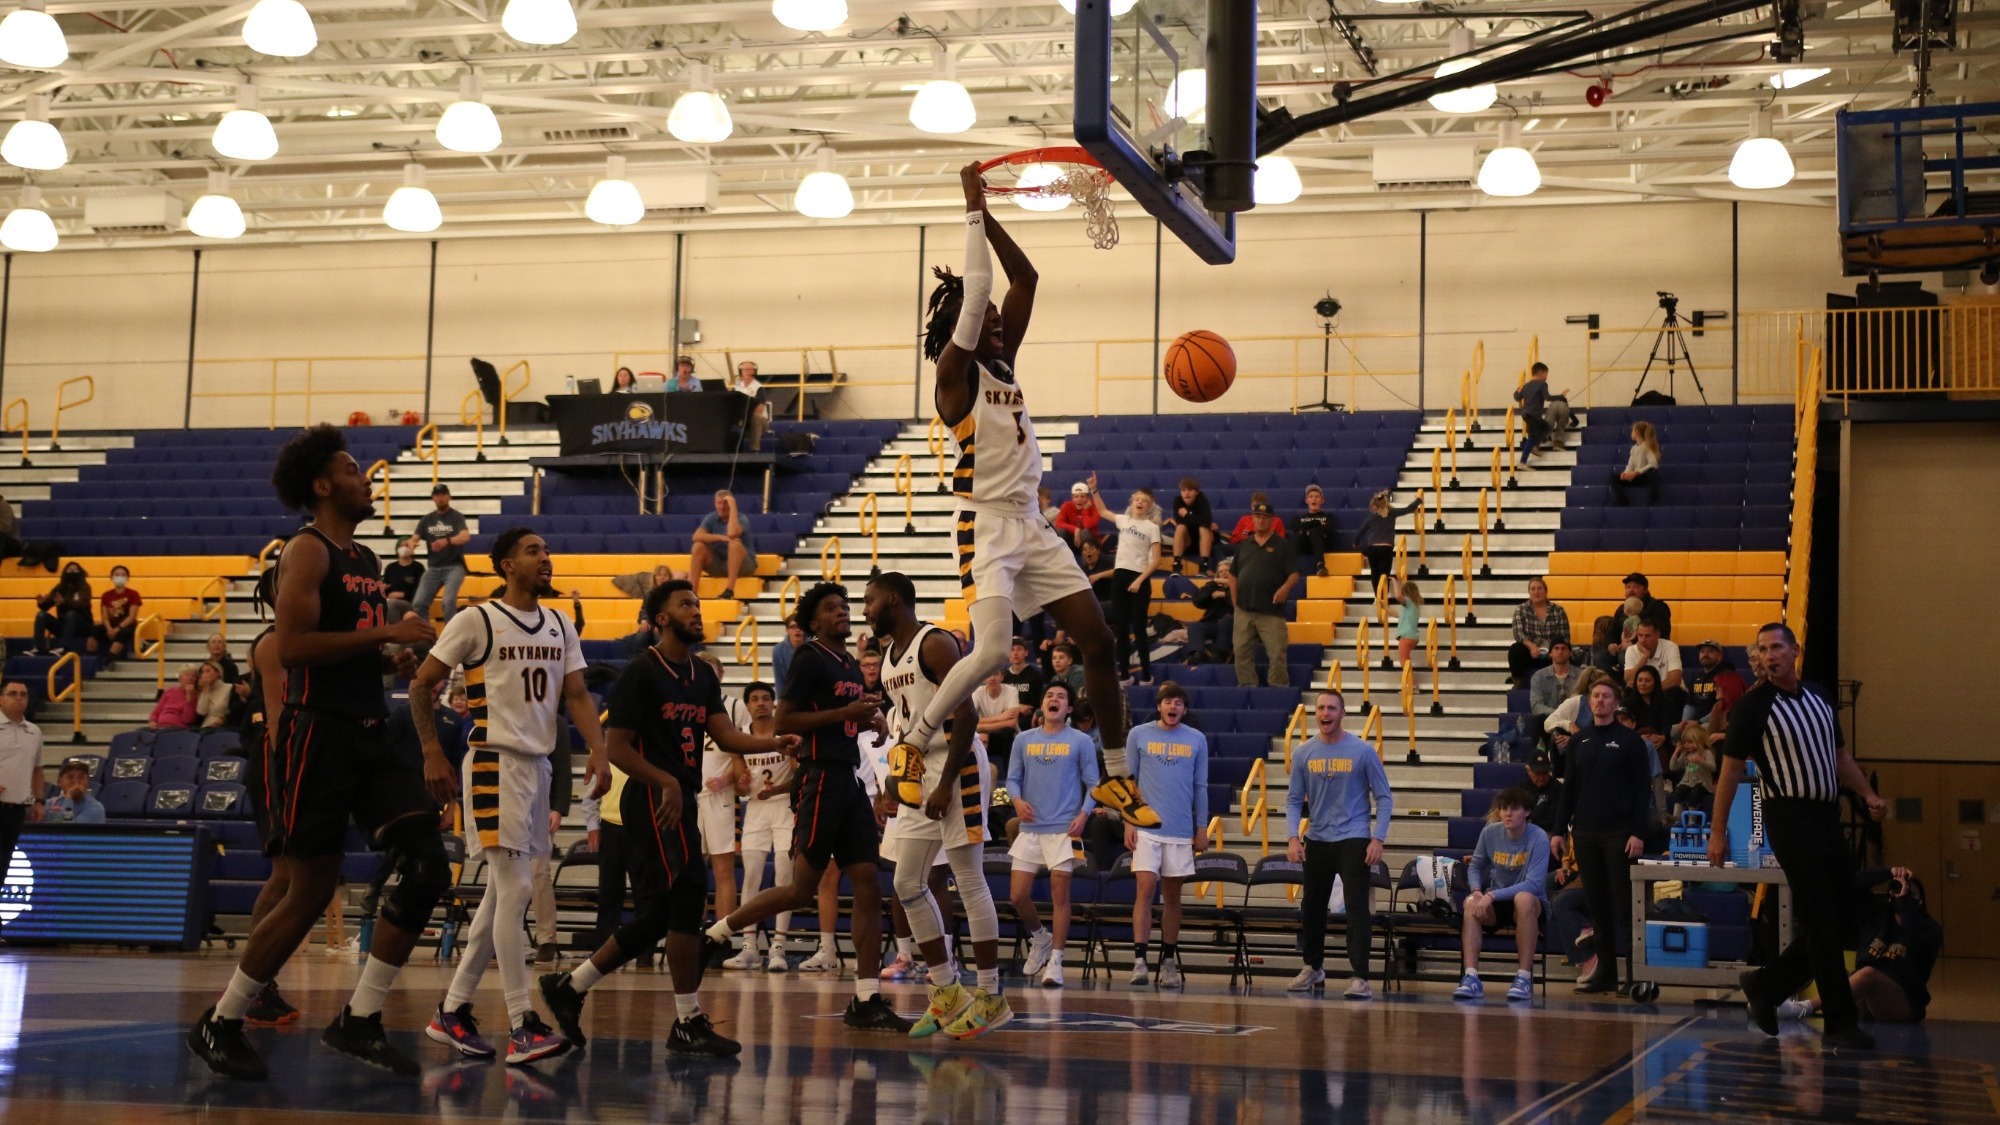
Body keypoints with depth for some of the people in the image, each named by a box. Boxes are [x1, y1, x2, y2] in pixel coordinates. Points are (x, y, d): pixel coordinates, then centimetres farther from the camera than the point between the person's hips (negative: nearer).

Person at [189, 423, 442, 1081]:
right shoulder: (307, 551, -8)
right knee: (311, 896, -4)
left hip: (368, 735, 8)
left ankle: (359, 1022, 1)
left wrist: (403, 656, 11)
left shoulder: (367, 560, 19)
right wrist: (384, 633, -19)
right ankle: (219, 1026, 12)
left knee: (428, 869, -5)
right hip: (318, 735, -8)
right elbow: (292, 646, -20)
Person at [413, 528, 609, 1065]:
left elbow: (577, 694, 7)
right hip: (494, 763, -8)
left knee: (502, 894, 11)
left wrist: (598, 750, -9)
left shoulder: (561, 627, 12)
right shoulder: (477, 620, -6)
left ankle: (452, 1011, 21)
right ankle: (522, 1026, -14)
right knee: (515, 889, -14)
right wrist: (433, 754, -10)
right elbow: (421, 684, -3)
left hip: (539, 764, 8)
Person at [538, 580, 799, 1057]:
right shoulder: (641, 673, -9)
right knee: (688, 899, -12)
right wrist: (666, 782, -22)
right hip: (653, 802, -9)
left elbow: (725, 734, 5)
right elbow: (616, 748, -12)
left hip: (680, 802, 9)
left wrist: (775, 744, -12)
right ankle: (689, 1023, -5)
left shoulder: (703, 675, 15)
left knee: (657, 917, 11)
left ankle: (569, 986, 23)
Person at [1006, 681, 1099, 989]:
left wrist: (1084, 814, -12)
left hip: (1064, 829, -3)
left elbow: (1093, 784, 3)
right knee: (1018, 896, 0)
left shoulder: (1081, 741, 2)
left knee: (1059, 894, -5)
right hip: (1030, 828, 3)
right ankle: (1040, 938, 27)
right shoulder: (1025, 740, 10)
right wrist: (1017, 800, -9)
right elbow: (1012, 778, 12)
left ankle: (1055, 962, 0)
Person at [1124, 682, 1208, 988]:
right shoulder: (1139, 735, 4)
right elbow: (1129, 780, 6)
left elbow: (1200, 787, 11)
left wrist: (1202, 828, 7)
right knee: (1145, 889, -11)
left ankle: (1169, 962, 14)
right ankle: (1139, 960, -13)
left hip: (1181, 831, 2)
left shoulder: (1197, 740, 8)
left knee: (1172, 895, 7)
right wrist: (1128, 821, -1)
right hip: (1146, 828, -2)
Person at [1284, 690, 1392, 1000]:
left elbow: (1384, 798, -2)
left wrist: (1378, 839, -12)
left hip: (1353, 840, -4)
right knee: (1311, 907, 14)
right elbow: (1294, 799, 6)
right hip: (1316, 840, 4)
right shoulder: (1304, 753, 3)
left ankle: (1359, 977, -12)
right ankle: (1313, 968, 32)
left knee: (1358, 908, -12)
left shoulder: (1362, 751, -5)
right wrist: (1292, 838, -7)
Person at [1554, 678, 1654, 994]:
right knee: (1597, 904, 7)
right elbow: (1570, 788, 15)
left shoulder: (1630, 741, -1)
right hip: (1585, 834, 5)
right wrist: (1560, 830, 8)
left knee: (1625, 903, -4)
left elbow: (1643, 790, -5)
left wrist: (1638, 833, -13)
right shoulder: (1579, 742, 13)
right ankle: (1606, 972, 11)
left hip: (1619, 835, -5)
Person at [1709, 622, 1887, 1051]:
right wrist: (1718, 832, -9)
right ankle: (1840, 1022, 1)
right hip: (1789, 818, -7)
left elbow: (1840, 754, 22)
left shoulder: (1818, 698, 12)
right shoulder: (1753, 706, -7)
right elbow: (1731, 770, -7)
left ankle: (1765, 985, 20)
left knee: (1842, 922, 8)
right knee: (1821, 923, -7)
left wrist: (1868, 794, 7)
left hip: (1827, 818, 7)